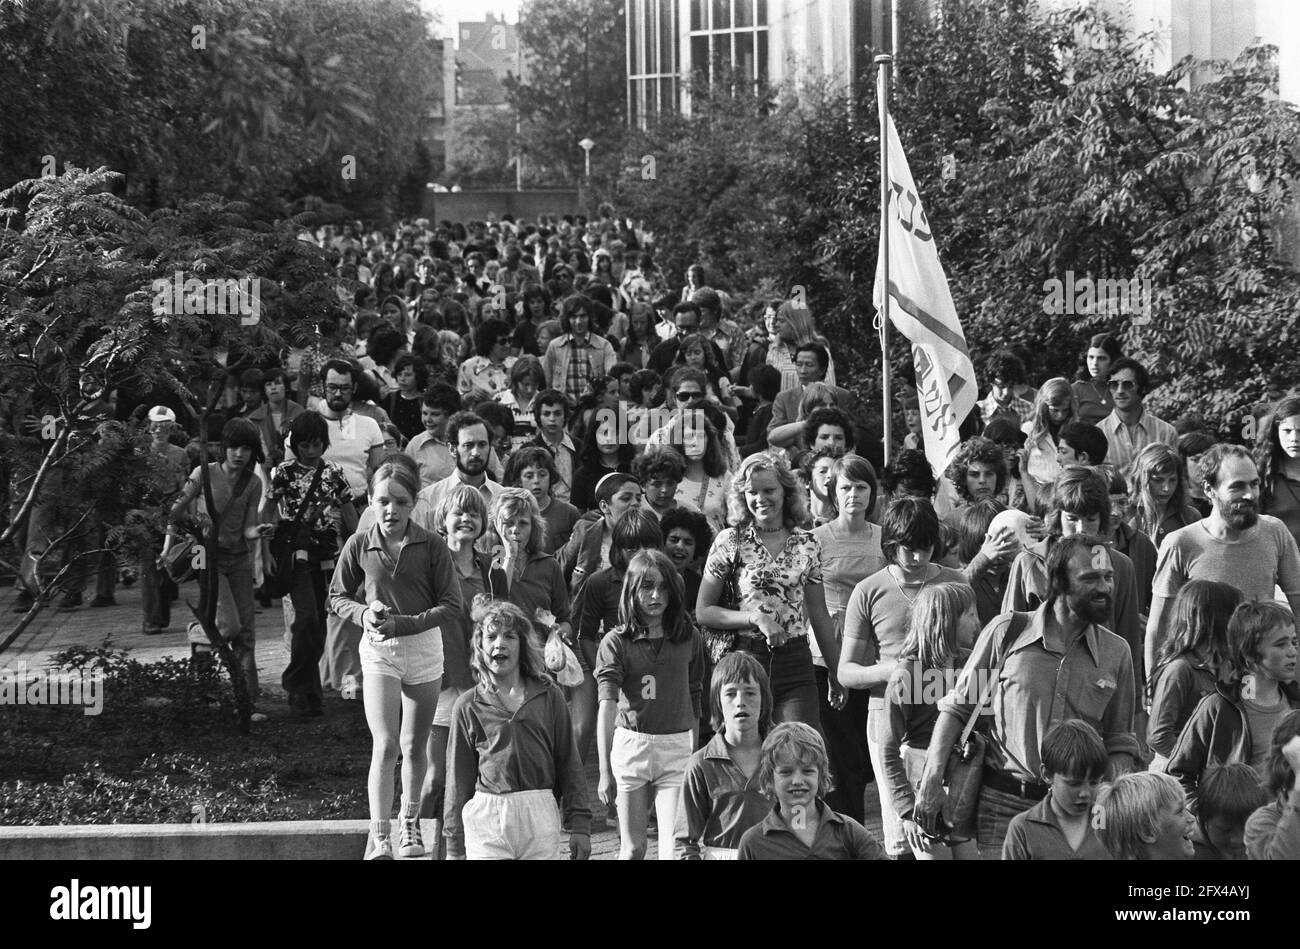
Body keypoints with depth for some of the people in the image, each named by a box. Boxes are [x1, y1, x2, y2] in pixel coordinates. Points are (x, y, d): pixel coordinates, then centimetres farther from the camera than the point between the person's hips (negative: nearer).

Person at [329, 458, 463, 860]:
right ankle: (378, 837, -14)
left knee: (414, 747, 12)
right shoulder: (359, 545, -4)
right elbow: (337, 597, 8)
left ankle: (410, 825, 32)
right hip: (378, 650, 0)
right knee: (385, 744, -13)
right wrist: (364, 613, -13)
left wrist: (404, 624, -18)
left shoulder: (431, 546, -8)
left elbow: (451, 605, -7)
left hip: (423, 648, 1)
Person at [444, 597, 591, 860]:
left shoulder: (549, 696, 7)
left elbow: (569, 763, 9)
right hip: (486, 818, -1)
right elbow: (459, 778, 8)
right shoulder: (469, 705, 5)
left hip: (540, 818, 1)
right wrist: (455, 845, 8)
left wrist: (580, 824, 4)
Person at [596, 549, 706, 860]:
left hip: (678, 745, 1)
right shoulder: (616, 642, -2)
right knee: (633, 850, 6)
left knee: (673, 849, -11)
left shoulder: (688, 638, 5)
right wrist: (605, 770, -17)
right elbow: (607, 705, -10)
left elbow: (693, 703, 11)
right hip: (631, 745, -1)